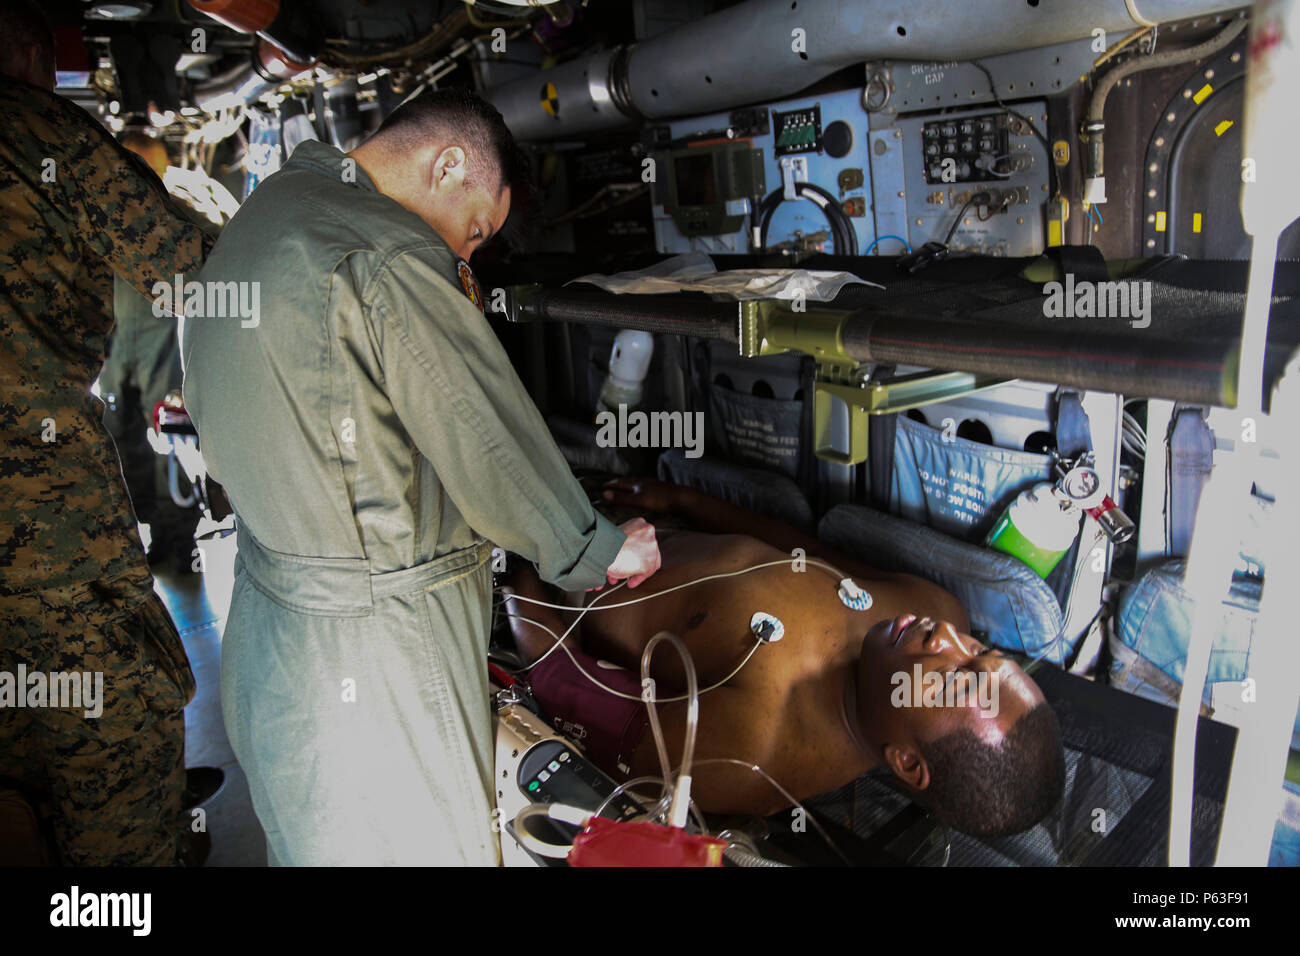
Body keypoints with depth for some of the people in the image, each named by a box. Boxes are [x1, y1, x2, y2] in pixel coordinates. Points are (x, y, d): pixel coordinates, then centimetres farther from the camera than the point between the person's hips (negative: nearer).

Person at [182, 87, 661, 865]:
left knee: (305, 839, 24)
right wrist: (602, 551, -2)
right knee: (426, 844, 8)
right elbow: (492, 447, -18)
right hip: (377, 655, -10)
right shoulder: (389, 262, -21)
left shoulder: (261, 213, 11)